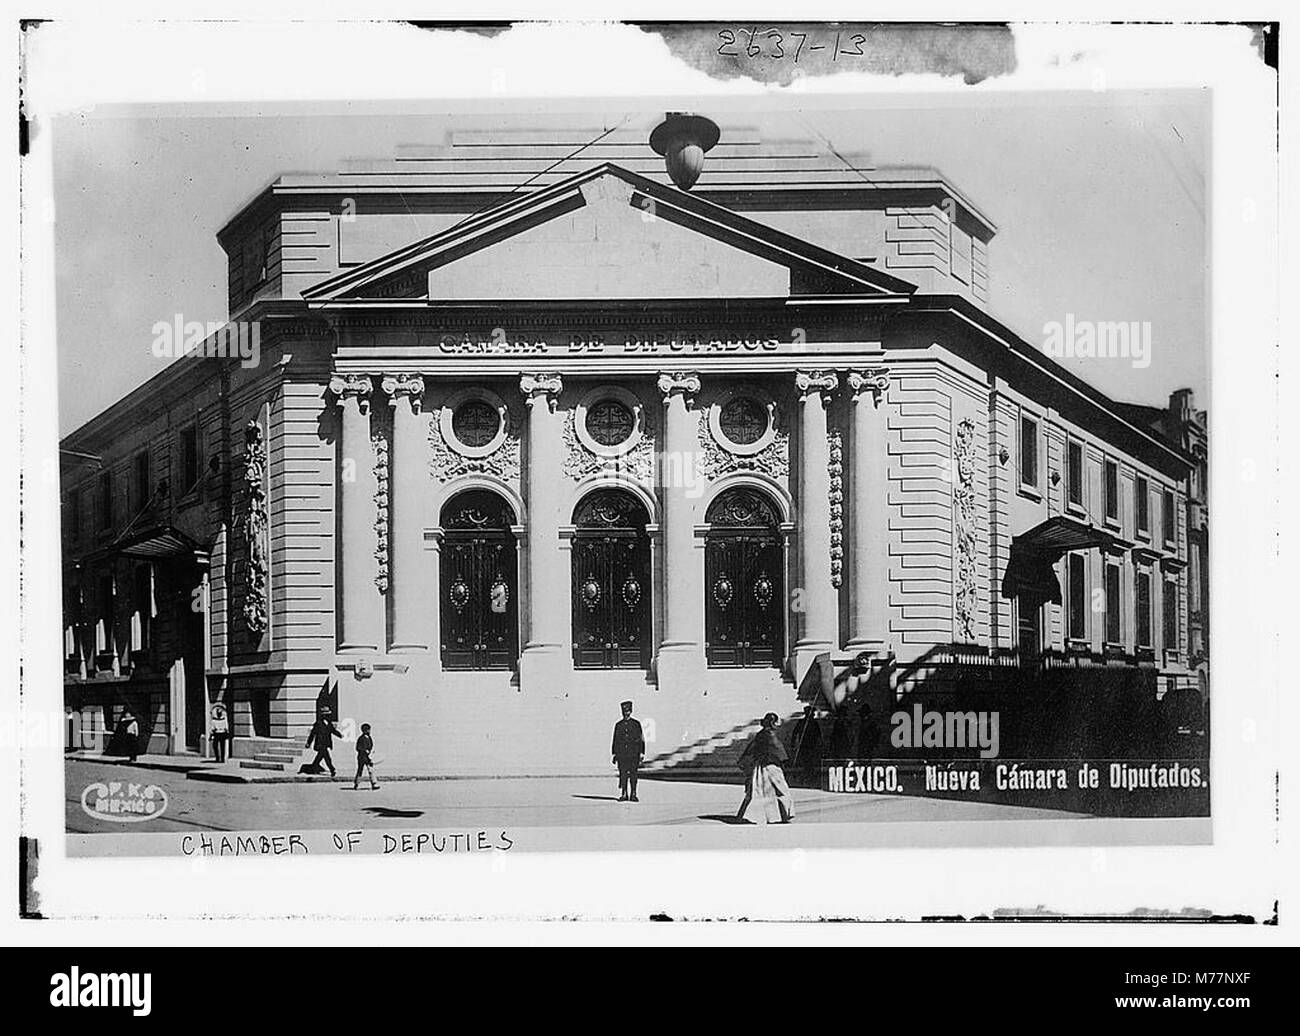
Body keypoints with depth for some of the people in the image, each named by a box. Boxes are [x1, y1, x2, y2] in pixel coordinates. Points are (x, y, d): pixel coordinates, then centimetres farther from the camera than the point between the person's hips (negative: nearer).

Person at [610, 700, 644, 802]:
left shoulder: (636, 724, 6)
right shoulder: (618, 725, 10)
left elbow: (641, 739, 6)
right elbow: (615, 740, 12)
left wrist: (641, 753, 0)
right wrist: (614, 754, 8)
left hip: (633, 754, -1)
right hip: (621, 754, 1)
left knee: (633, 774, -2)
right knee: (622, 774, -2)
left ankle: (633, 794, 2)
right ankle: (623, 794, 2)